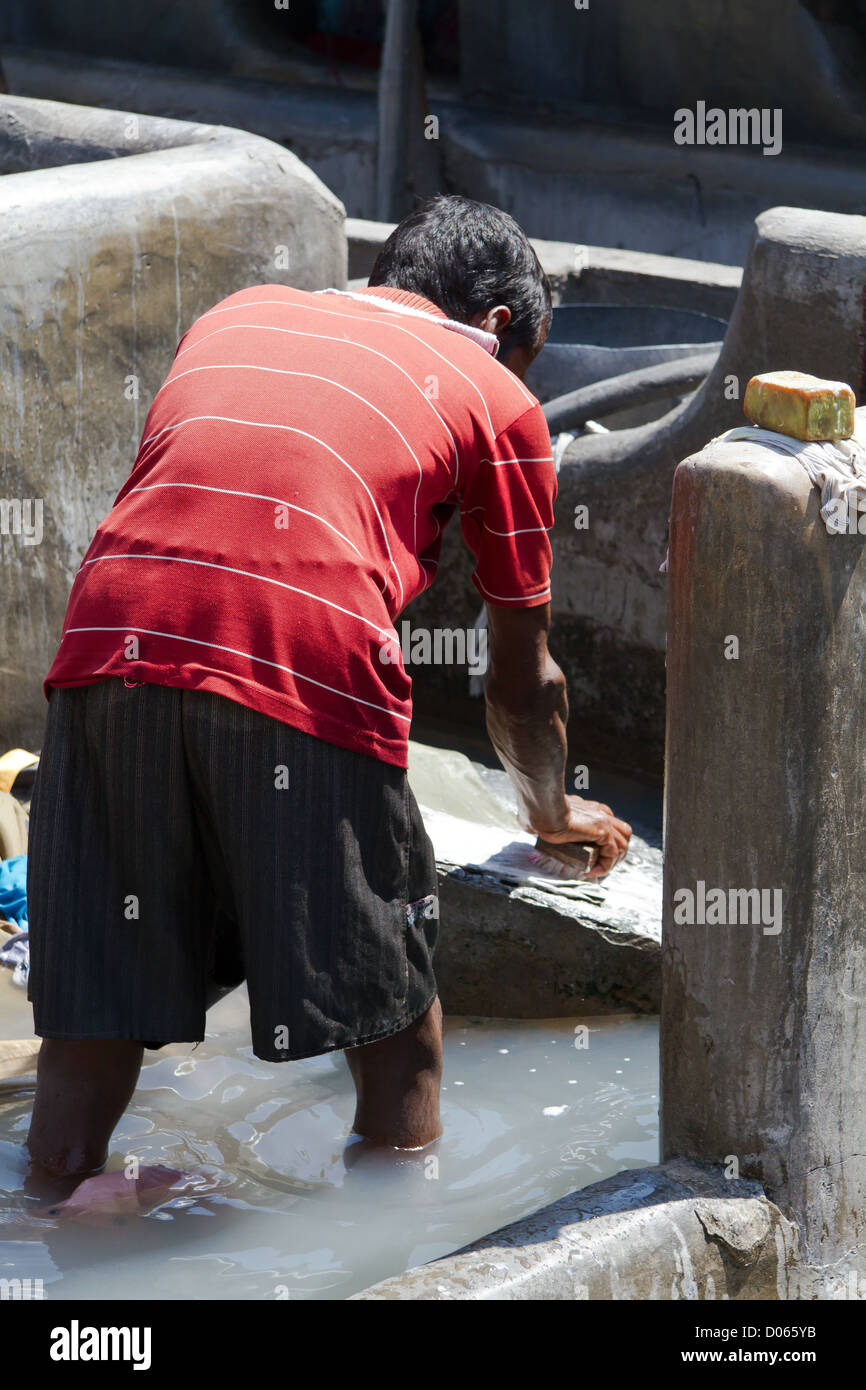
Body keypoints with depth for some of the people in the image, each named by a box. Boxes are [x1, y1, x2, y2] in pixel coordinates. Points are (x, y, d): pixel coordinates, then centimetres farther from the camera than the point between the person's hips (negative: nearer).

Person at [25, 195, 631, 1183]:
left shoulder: (236, 314, 32)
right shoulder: (496, 395, 21)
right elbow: (523, 683, 27)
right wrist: (553, 814, 47)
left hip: (108, 649, 4)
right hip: (309, 680, -4)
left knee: (88, 1039, 11)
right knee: (396, 1047, 13)